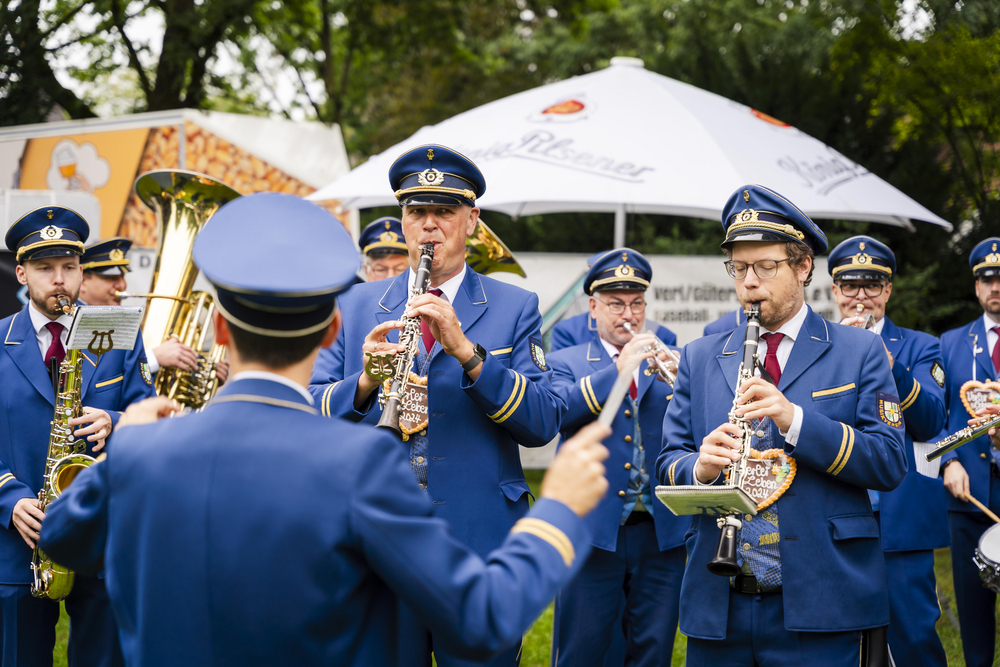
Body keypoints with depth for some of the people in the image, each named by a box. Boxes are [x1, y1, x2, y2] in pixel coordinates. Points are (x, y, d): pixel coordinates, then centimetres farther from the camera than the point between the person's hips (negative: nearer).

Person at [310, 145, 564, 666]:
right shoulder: (354, 307, 11)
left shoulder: (515, 308, 5)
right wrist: (365, 382, -17)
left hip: (479, 545, -1)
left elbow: (544, 422, -7)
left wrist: (467, 351, -18)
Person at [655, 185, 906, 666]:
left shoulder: (859, 352, 3)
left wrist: (796, 419, -18)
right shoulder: (699, 359, 13)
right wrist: (699, 468, -15)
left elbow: (891, 465, -5)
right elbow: (667, 464, 9)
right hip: (716, 607, 3)